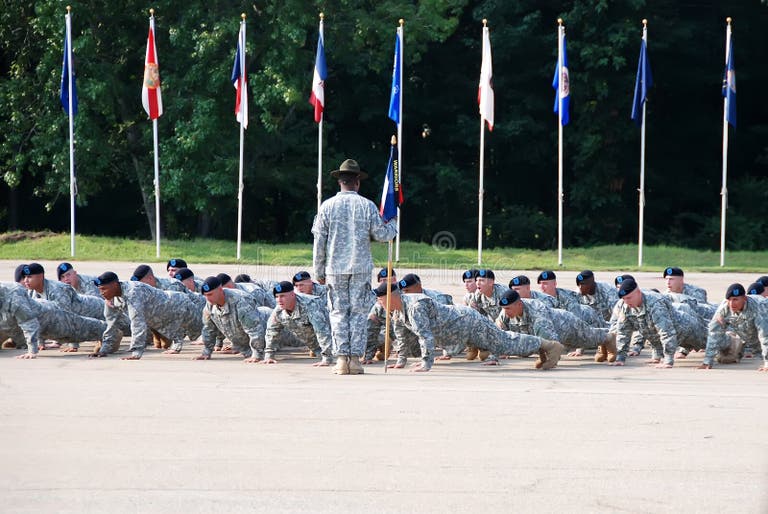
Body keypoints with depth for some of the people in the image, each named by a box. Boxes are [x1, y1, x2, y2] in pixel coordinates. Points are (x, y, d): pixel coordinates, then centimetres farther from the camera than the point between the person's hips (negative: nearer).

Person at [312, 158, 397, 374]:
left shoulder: (327, 206, 0)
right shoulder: (367, 206, -3)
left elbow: (319, 242, 1)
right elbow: (380, 234, -1)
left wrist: (319, 271, 9)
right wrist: (393, 226, 22)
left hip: (335, 268, 1)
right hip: (361, 267, -1)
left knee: (338, 312, 5)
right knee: (359, 312, 5)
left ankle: (342, 358, -1)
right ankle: (355, 358, 0)